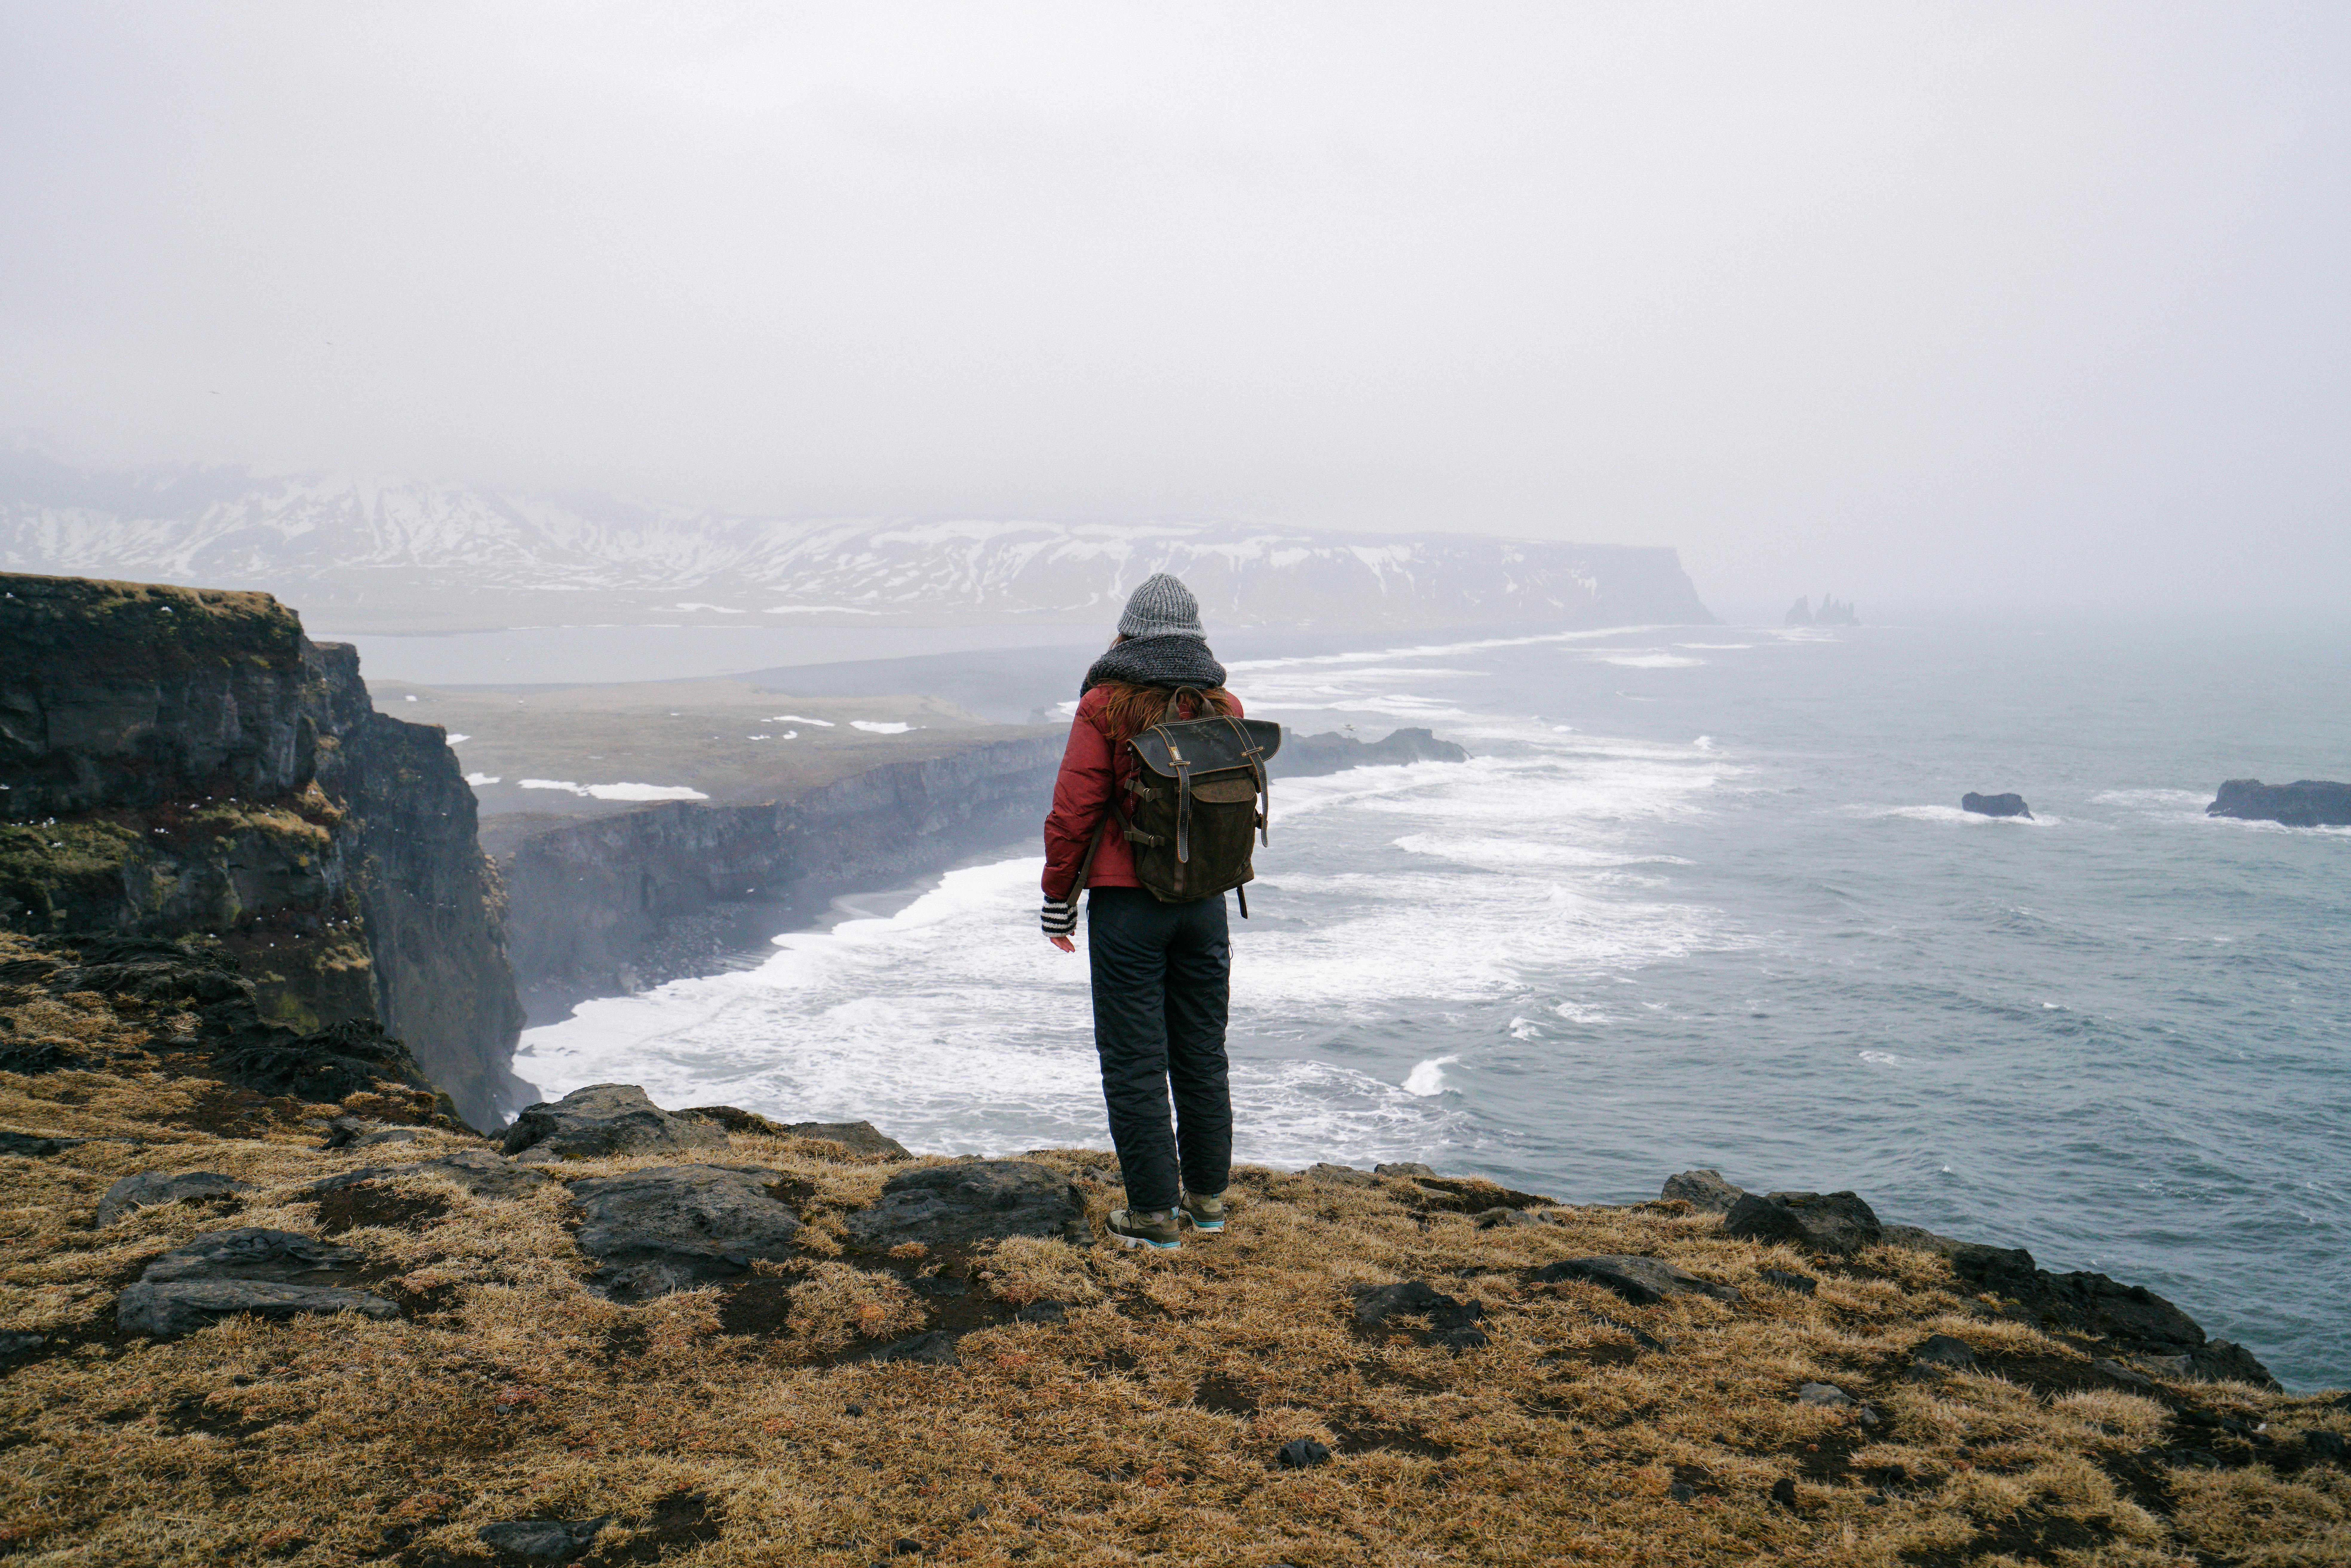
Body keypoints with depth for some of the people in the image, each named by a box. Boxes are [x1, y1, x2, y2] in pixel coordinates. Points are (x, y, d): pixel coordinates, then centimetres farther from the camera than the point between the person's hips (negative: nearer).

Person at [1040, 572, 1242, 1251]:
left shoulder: (1107, 706, -10)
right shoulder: (1224, 707, 4)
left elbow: (1074, 810, -11)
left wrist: (1058, 897, -2)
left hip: (1127, 904, -5)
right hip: (1205, 903, 5)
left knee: (1135, 1060, 3)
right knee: (1202, 1052, 15)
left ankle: (1155, 1214, 6)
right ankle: (1207, 1197, 24)